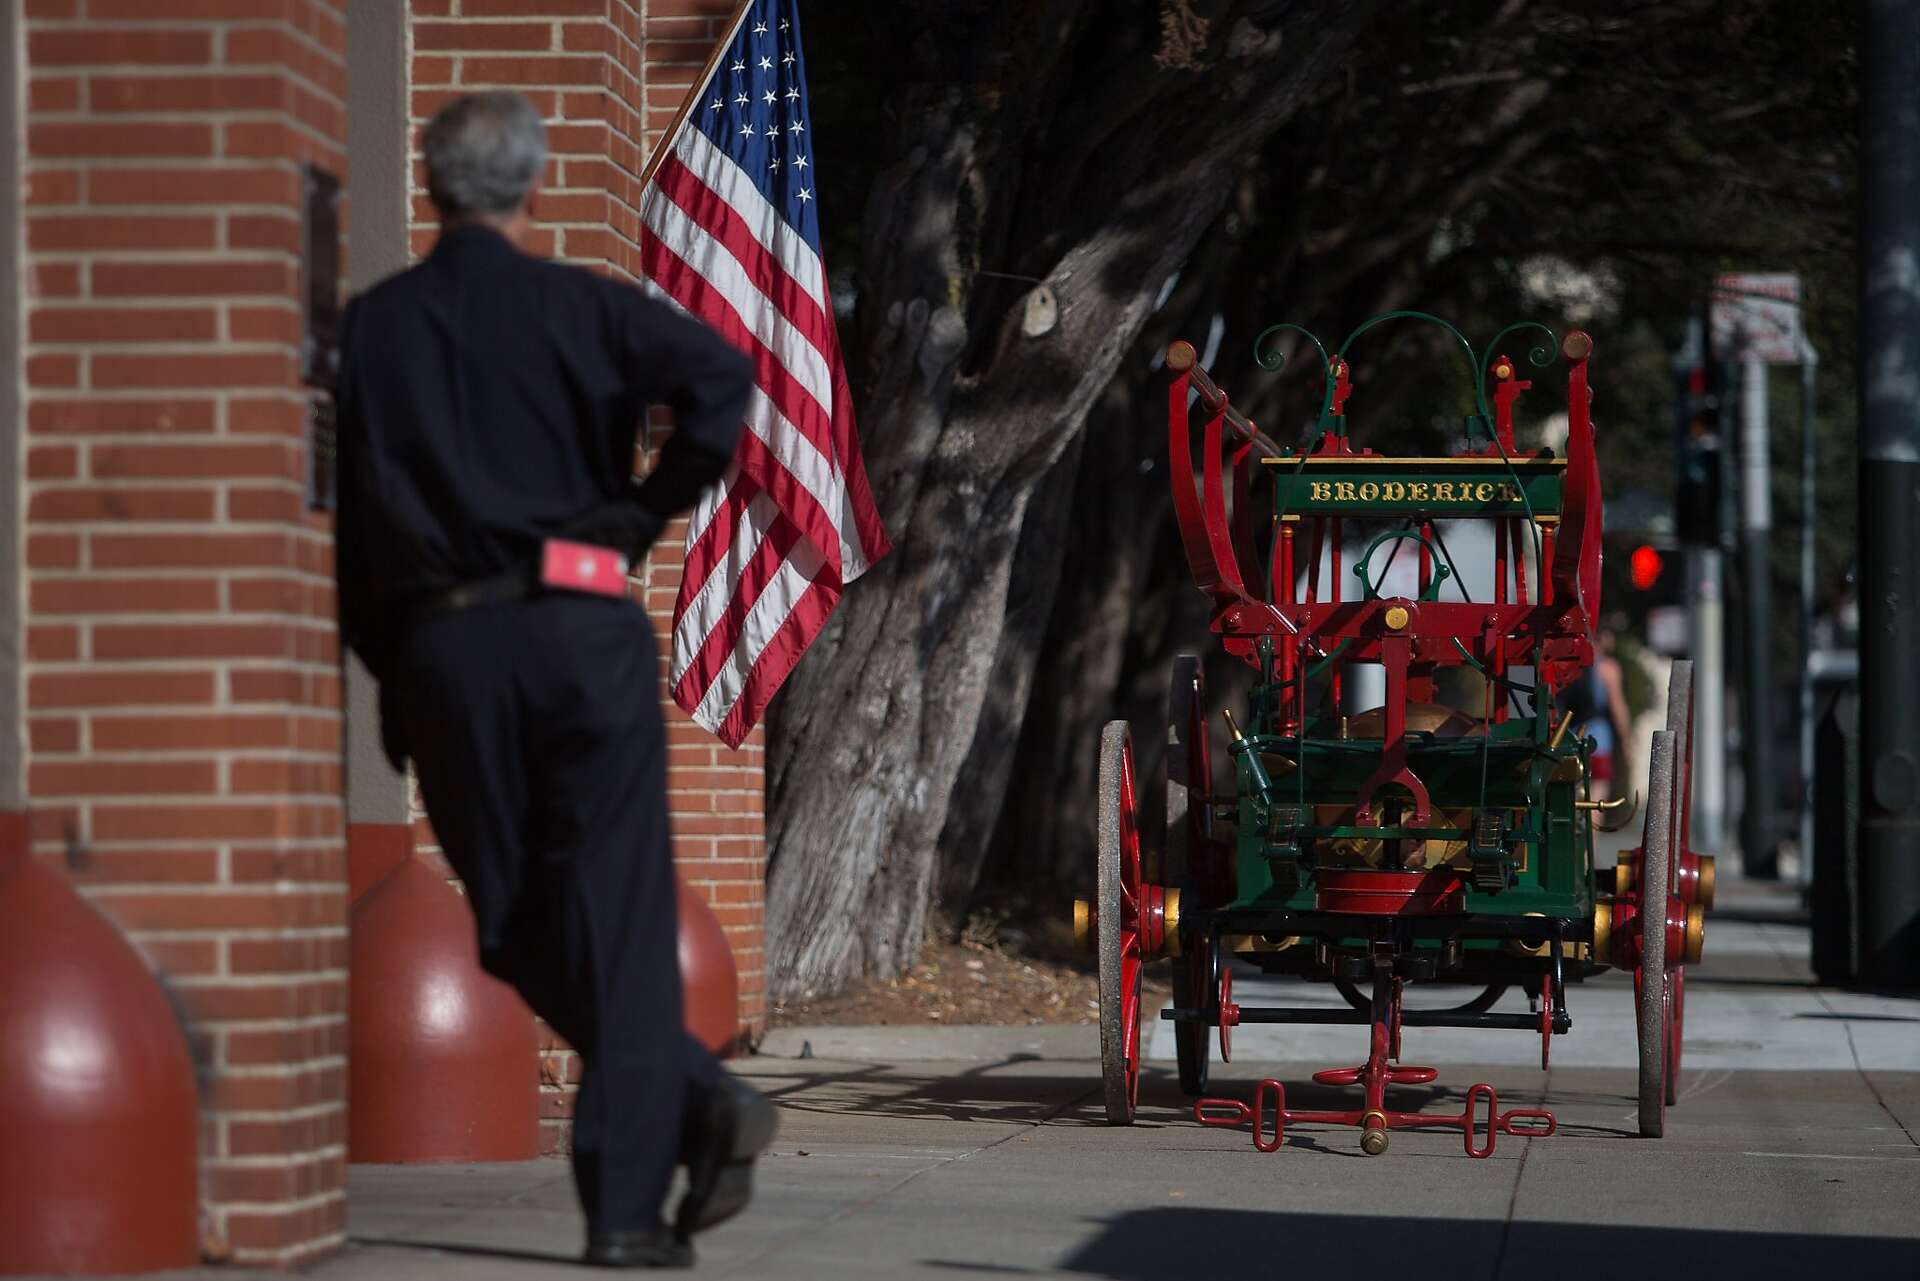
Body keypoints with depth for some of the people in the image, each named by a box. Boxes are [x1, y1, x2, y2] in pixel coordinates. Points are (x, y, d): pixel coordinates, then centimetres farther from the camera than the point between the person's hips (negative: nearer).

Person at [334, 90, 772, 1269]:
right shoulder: (578, 309, 3)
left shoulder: (370, 329, 9)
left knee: (517, 924, 14)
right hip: (580, 628, -2)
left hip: (442, 645, 2)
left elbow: (344, 517, 8)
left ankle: (695, 1100, 7)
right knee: (615, 916, 1)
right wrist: (644, 515, 0)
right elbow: (721, 376, -13)